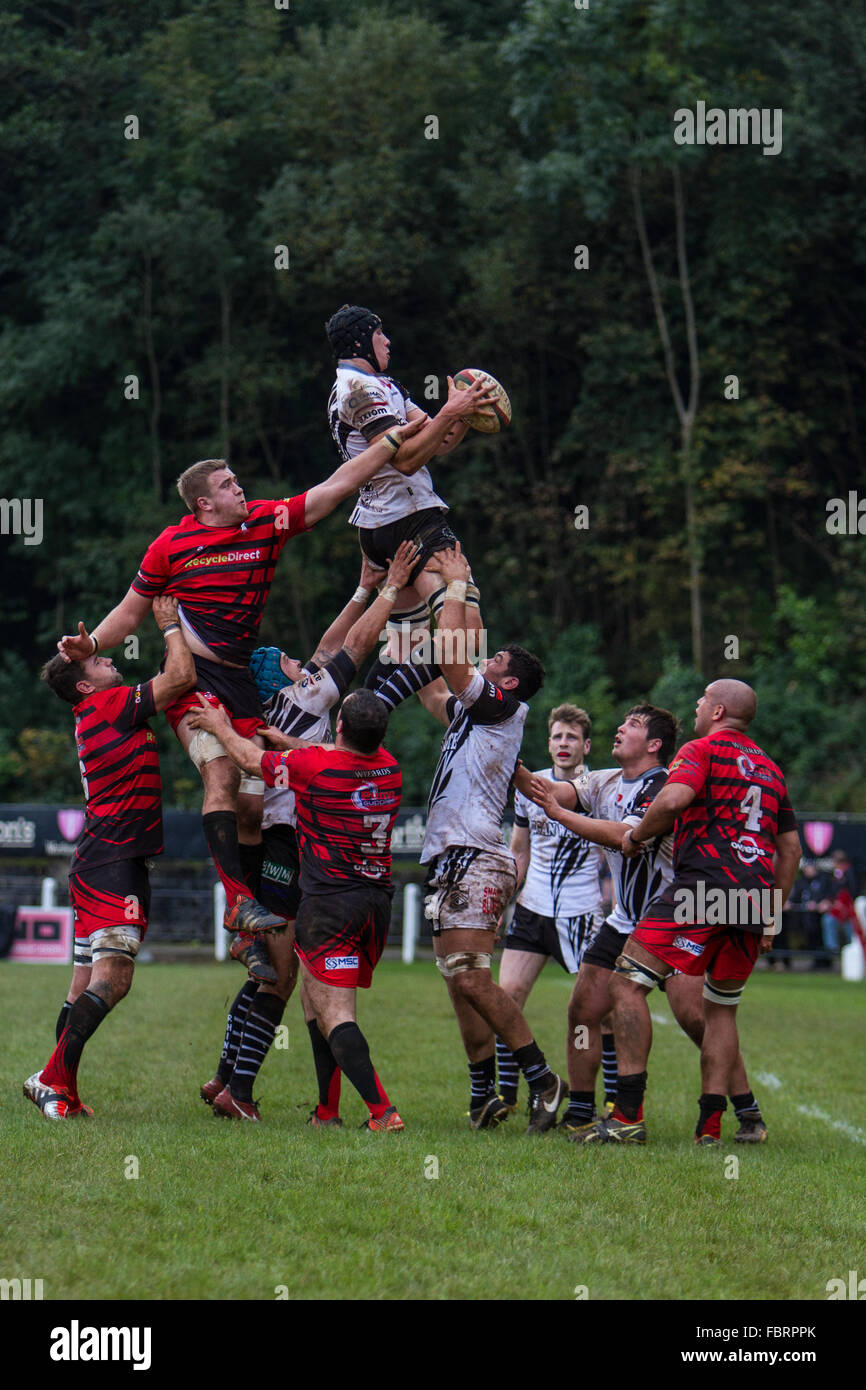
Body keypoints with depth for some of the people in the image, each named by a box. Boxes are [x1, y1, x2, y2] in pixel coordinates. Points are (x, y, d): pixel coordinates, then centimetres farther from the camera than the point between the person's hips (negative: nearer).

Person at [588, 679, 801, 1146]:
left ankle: (628, 1116, -13)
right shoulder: (770, 768, 24)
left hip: (705, 885, -7)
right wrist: (771, 918, 26)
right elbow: (790, 848, 23)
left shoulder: (702, 750, 3)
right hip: (756, 898, 7)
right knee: (722, 1009, 18)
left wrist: (636, 835, 0)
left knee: (629, 981, -4)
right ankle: (710, 1127, 9)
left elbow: (673, 798, -17)